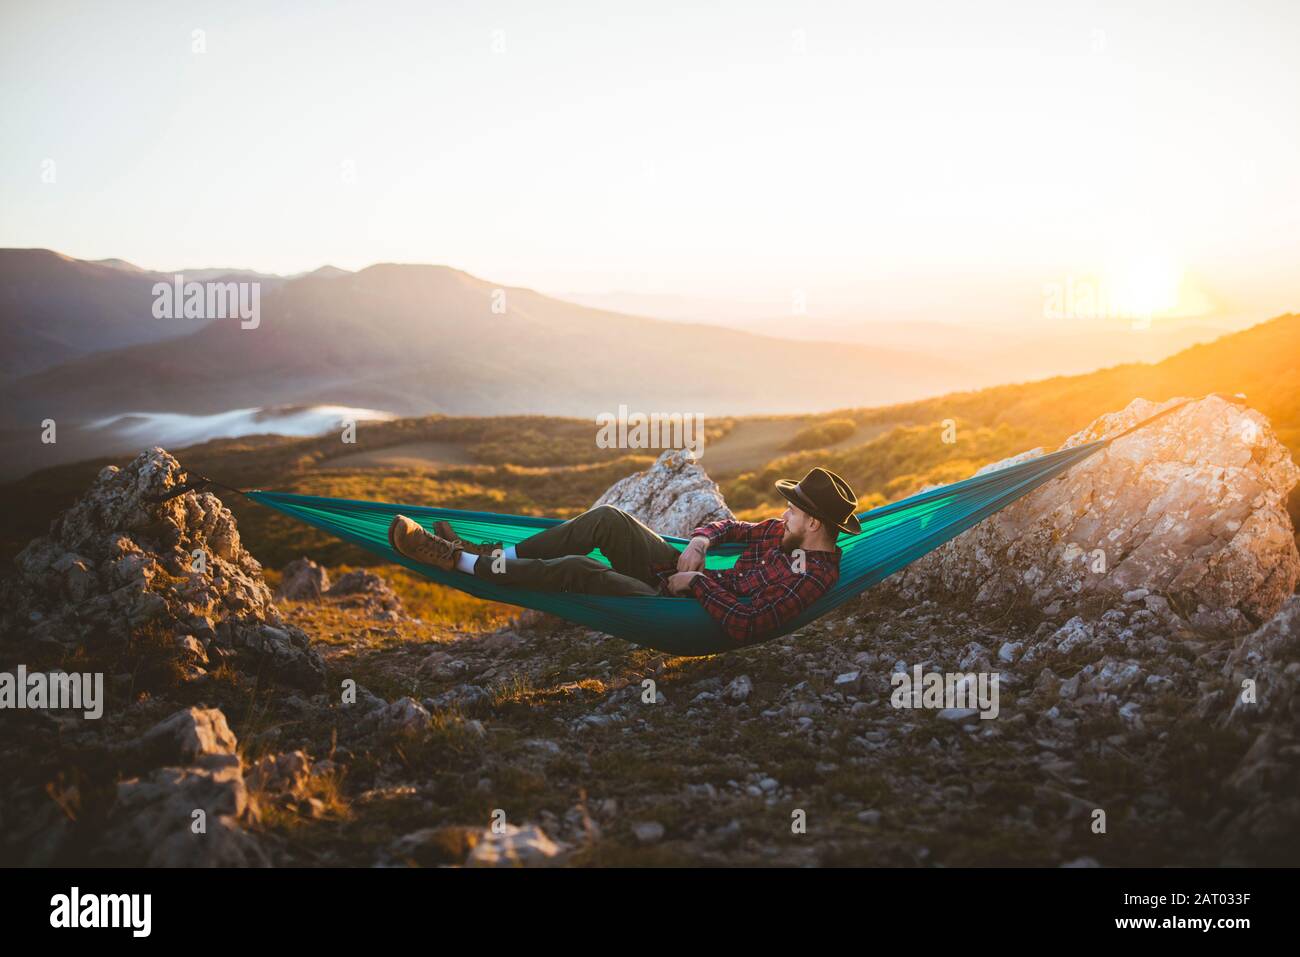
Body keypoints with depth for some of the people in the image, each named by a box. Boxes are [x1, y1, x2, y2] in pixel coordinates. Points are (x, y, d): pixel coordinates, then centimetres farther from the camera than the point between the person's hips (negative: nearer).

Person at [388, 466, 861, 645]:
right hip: (681, 574, 9)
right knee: (607, 518, -7)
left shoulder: (812, 579, -22)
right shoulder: (787, 531, 7)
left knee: (575, 569, -21)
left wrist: (697, 582, -22)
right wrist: (701, 541, 0)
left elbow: (745, 626, -32)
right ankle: (496, 555, -1)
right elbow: (731, 527, 22)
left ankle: (460, 562, -11)